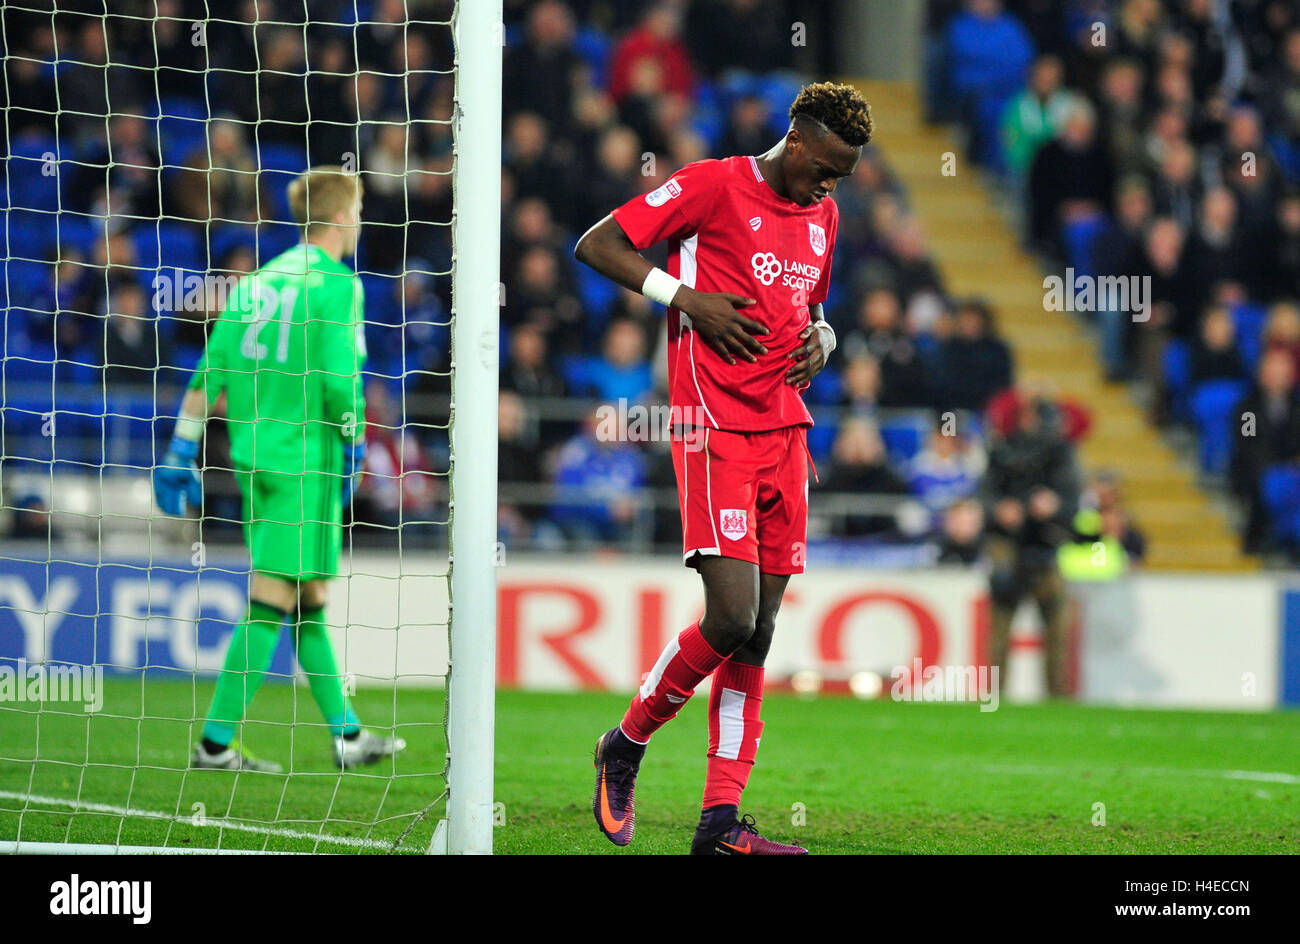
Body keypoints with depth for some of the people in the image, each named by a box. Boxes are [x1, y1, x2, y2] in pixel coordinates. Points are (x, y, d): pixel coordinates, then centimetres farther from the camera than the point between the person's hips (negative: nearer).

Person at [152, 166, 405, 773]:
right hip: (305, 460, -8)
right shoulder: (336, 284, -8)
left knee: (307, 603, 15)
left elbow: (209, 374, 9)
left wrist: (182, 451, 12)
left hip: (253, 455, 8)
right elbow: (339, 376, -16)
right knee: (272, 603, -7)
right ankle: (216, 741, -10)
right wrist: (354, 448, -3)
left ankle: (346, 734, 23)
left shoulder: (258, 281, 12)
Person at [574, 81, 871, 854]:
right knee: (732, 618, -16)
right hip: (716, 431, -7)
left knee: (759, 633, 3)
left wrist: (821, 339, 9)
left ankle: (722, 819, 4)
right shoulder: (713, 186, -4)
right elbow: (595, 246, -5)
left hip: (785, 432, 7)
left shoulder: (822, 215, 17)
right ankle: (627, 744, 8)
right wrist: (685, 297, -13)